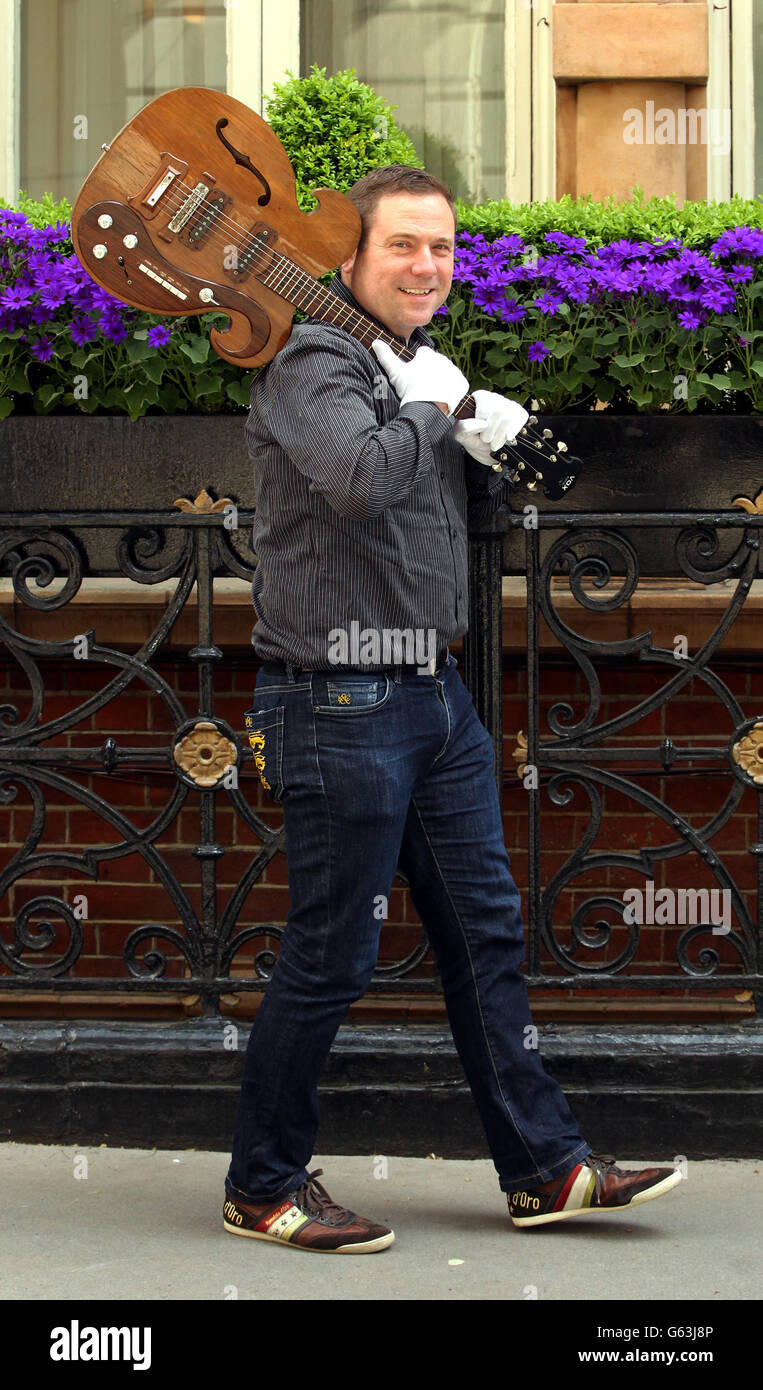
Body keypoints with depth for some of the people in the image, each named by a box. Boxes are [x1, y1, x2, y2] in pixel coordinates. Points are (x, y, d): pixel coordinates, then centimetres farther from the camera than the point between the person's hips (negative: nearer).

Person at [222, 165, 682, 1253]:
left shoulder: (419, 365, 14)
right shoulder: (313, 363, -14)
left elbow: (463, 510, 22)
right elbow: (360, 478, -33)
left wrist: (492, 448, 2)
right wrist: (434, 409, -16)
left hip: (433, 693, 9)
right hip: (337, 704, -9)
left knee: (486, 928, 12)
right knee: (332, 955, -1)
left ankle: (542, 1166, 20)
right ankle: (263, 1187, 13)